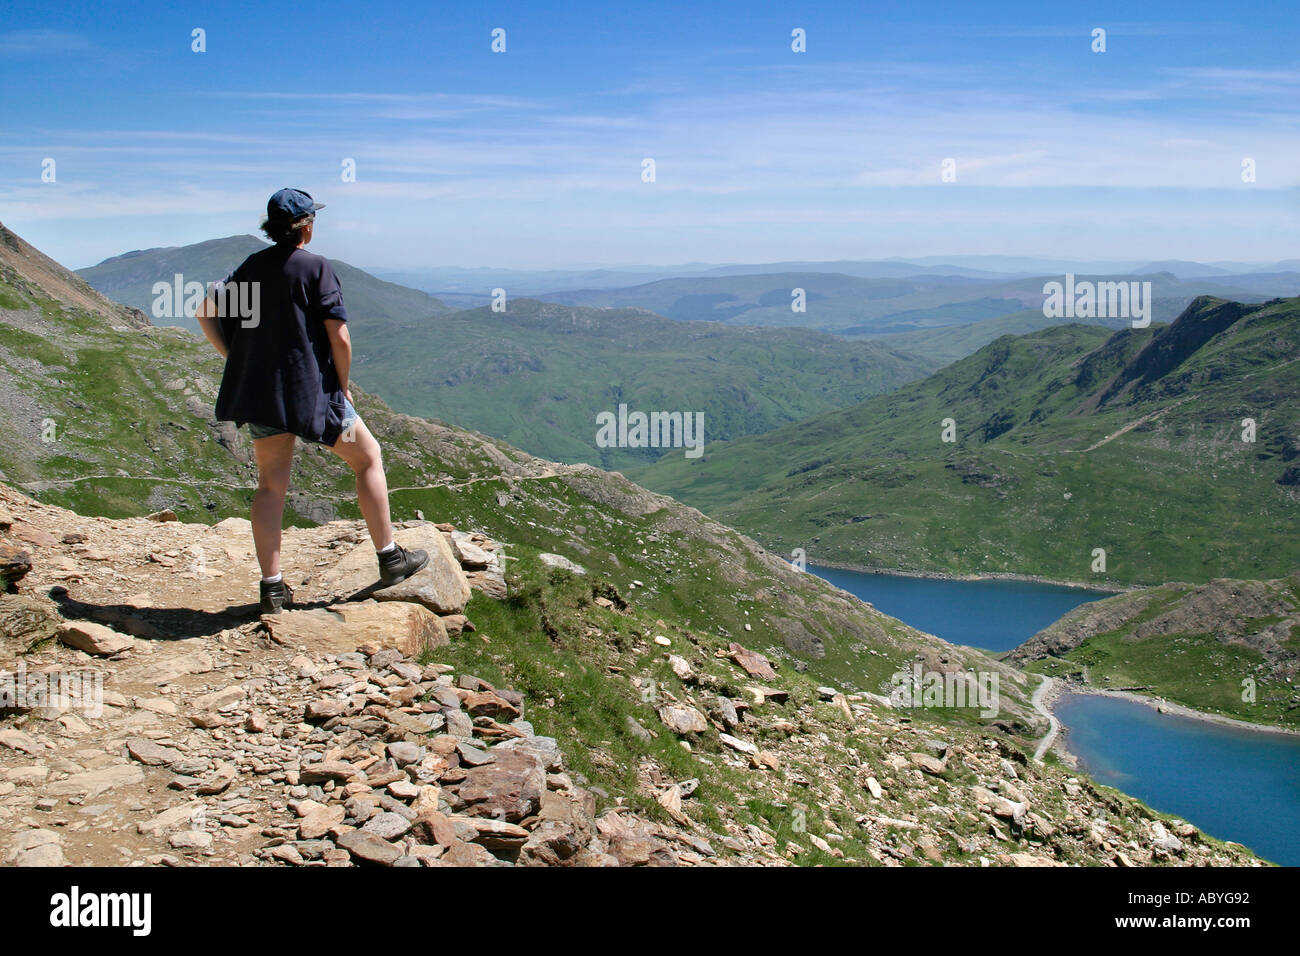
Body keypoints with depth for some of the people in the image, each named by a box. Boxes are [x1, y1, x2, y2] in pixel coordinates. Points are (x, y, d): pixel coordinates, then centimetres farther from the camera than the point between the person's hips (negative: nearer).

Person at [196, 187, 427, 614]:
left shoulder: (249, 267, 9)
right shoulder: (317, 268, -10)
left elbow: (205, 312, 13)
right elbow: (339, 339, -14)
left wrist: (237, 359, 14)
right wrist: (342, 386, 0)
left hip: (258, 392, 6)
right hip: (311, 390, -5)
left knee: (271, 484, 9)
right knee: (368, 457, 12)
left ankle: (272, 587, 7)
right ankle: (389, 557, 16)